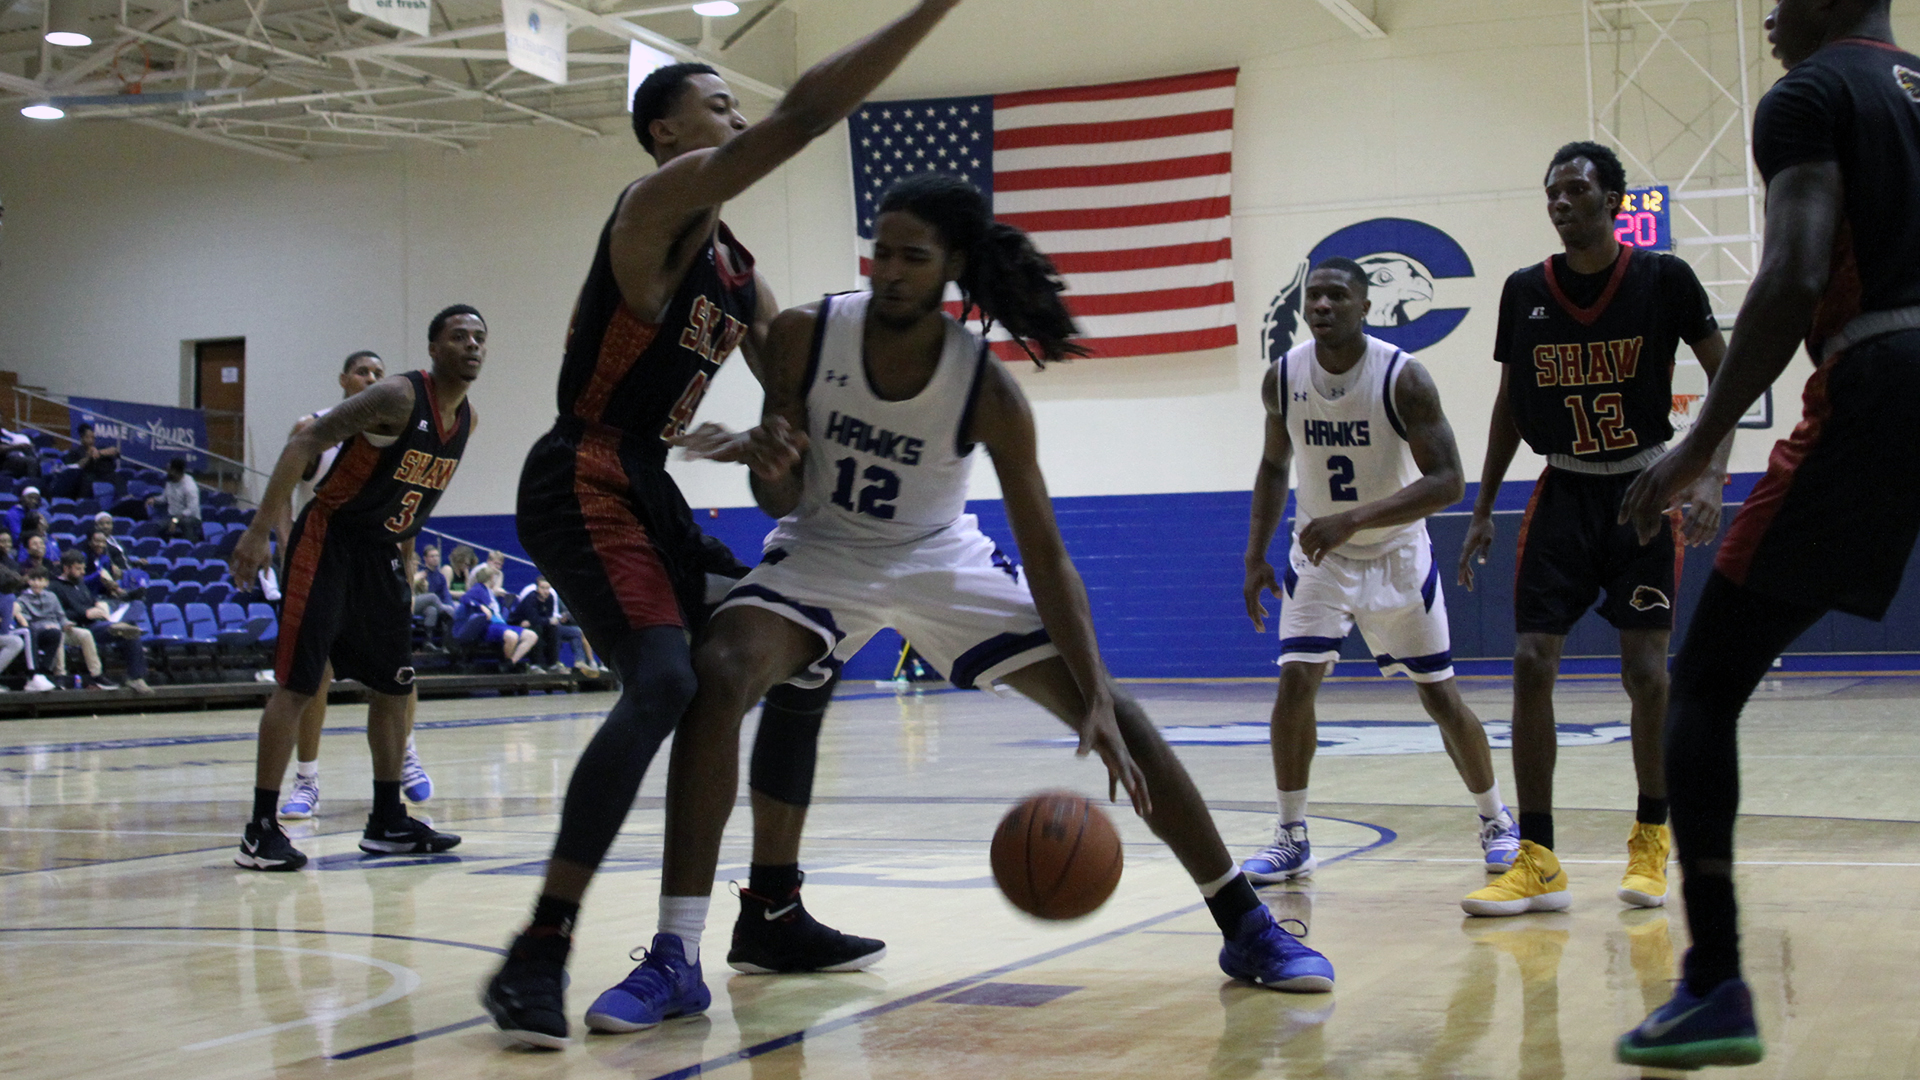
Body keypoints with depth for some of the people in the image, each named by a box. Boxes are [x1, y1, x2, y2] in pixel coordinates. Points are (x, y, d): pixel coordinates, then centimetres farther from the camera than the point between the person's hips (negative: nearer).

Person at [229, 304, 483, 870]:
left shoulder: (467, 419, 4)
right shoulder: (398, 397, -19)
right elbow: (303, 446, -21)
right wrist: (259, 532, -26)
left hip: (381, 555, 8)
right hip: (329, 542, -8)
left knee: (394, 686, 11)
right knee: (298, 683, -10)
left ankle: (387, 821, 20)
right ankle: (261, 830, -7)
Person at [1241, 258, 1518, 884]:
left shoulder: (1403, 378, -23)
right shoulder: (1282, 378, -10)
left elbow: (1448, 481, -29)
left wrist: (1354, 517, -39)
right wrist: (1256, 556, 2)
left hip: (1398, 555, -2)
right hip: (1320, 556, 2)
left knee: (1441, 697, 3)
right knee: (1295, 682, -14)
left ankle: (1496, 821, 24)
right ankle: (1291, 840, -3)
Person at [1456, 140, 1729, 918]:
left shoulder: (1662, 279, -9)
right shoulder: (1525, 291, 0)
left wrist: (1710, 475, -18)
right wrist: (1482, 510, 7)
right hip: (1563, 493, 3)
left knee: (1645, 670, -5)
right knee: (1531, 664, -8)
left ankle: (1651, 840, 16)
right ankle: (1538, 863, -4)